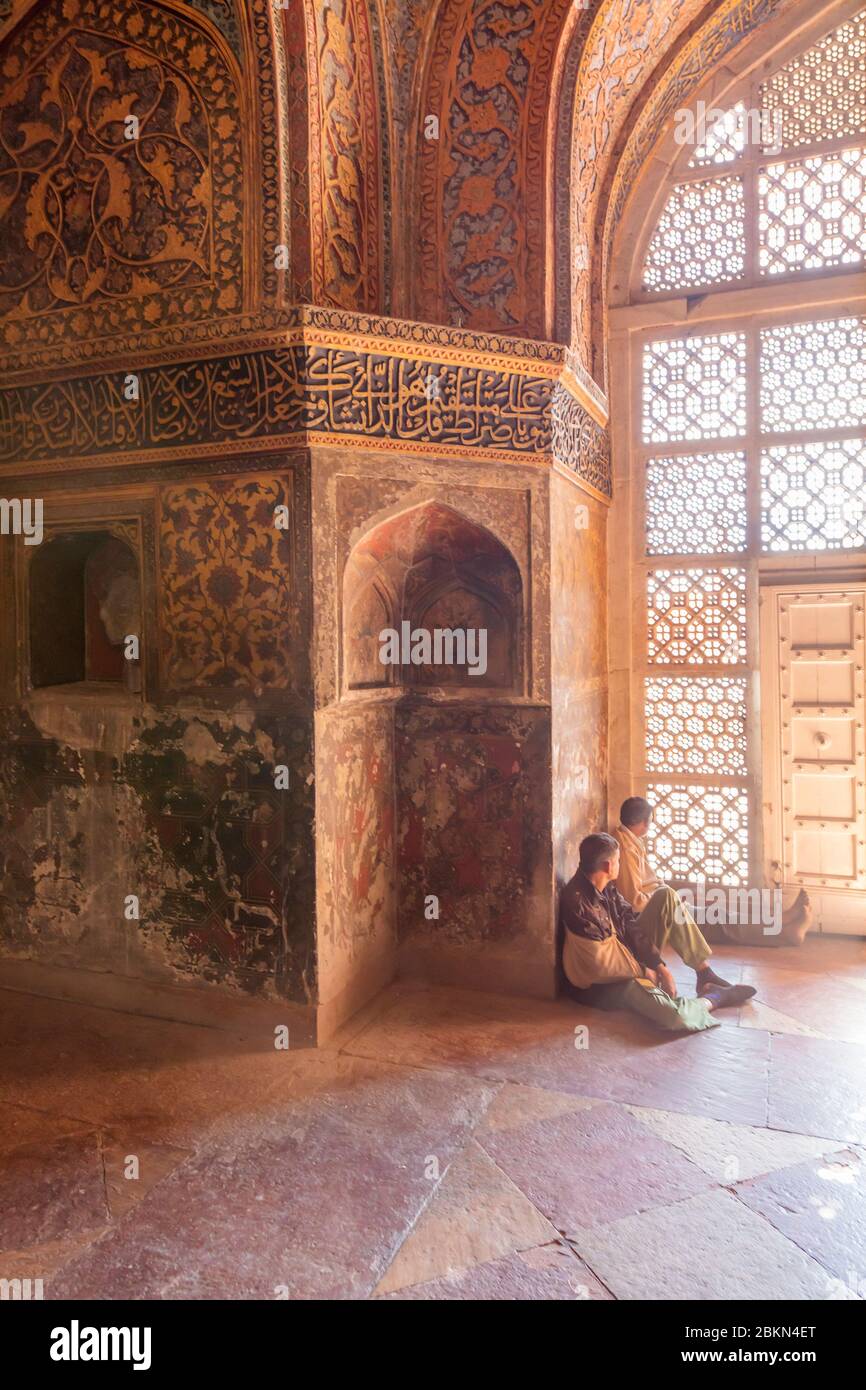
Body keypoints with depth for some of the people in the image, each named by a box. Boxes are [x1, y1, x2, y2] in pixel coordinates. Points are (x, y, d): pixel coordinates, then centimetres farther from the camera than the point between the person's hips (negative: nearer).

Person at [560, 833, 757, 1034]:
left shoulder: (606, 887, -2)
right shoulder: (578, 903, -30)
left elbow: (630, 925, 2)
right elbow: (601, 964, -27)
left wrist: (660, 965, -8)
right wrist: (643, 971, -11)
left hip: (631, 959, 9)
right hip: (606, 984, -9)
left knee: (665, 895, -1)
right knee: (675, 1017, -33)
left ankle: (705, 973, 2)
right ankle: (712, 999, 4)